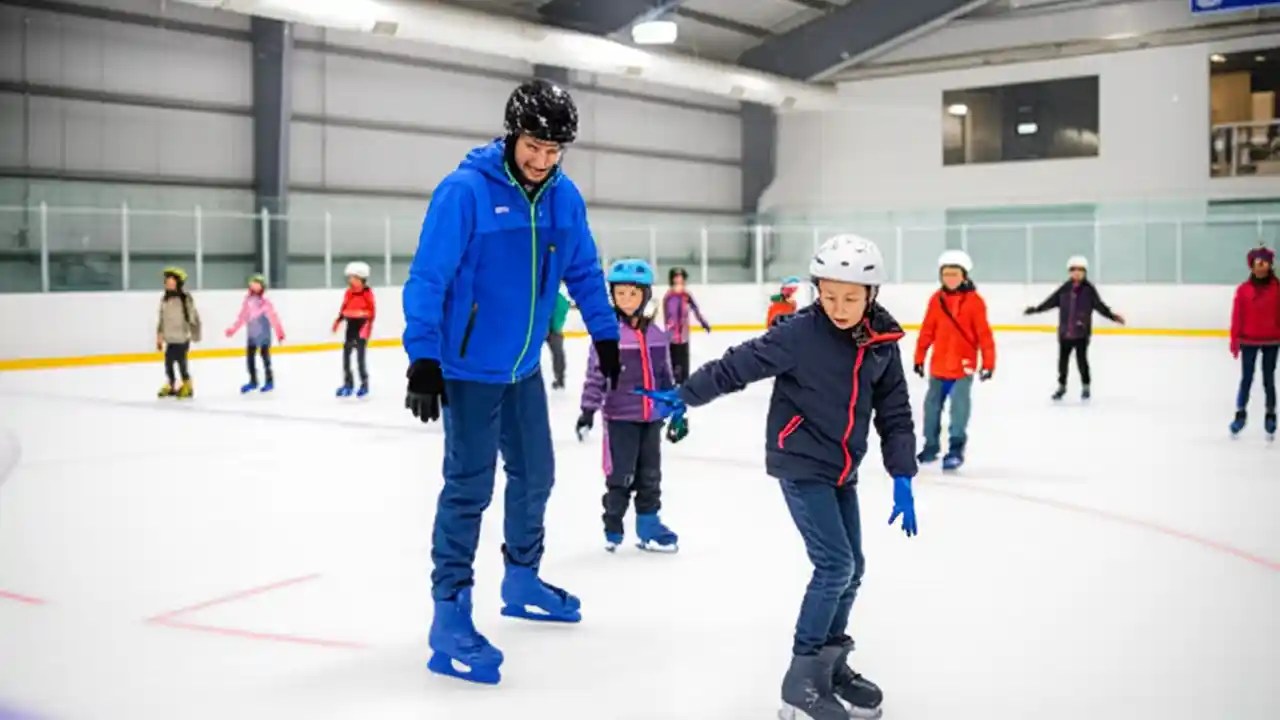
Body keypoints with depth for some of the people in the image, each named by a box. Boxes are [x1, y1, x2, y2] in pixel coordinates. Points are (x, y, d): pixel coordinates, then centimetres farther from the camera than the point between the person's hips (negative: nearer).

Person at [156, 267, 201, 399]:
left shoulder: (186, 298, -11)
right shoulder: (165, 299, 7)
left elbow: (193, 316, -9)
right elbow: (162, 319, 14)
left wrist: (195, 335, -11)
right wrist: (159, 337, 14)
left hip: (182, 339, -5)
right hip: (170, 339, 5)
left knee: (181, 363, -2)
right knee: (168, 363, 7)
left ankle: (187, 387, 16)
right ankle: (171, 386, 26)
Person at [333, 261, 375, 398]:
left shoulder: (367, 293, -10)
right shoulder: (348, 293, 8)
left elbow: (372, 311, -11)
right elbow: (344, 308, 15)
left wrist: (367, 325, -20)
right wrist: (338, 320, 3)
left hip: (362, 327, -6)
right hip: (351, 327, 6)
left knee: (360, 356, -6)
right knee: (346, 355, 6)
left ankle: (364, 384, 10)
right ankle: (348, 383, 17)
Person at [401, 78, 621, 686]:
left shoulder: (564, 197, -2)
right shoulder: (464, 191, -20)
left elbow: (583, 271, 11)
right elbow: (427, 278, -21)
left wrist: (606, 335, 15)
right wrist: (423, 359, -27)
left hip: (524, 366, 7)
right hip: (468, 367, -7)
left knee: (536, 474, 16)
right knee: (469, 487, -7)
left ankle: (521, 582, 36)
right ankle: (450, 617, 2)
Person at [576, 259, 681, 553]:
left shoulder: (656, 334, 5)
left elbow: (666, 376, 12)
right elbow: (595, 374, -10)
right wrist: (588, 409, -16)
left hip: (651, 417, 5)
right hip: (620, 417, -4)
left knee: (650, 475, 12)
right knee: (621, 475, 2)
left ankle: (649, 526, 24)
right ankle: (613, 528, 18)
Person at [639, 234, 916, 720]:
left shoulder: (883, 343, -3)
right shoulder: (800, 334, -18)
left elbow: (894, 413, 2)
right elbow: (738, 366, -13)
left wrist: (902, 480, -1)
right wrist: (685, 397, -10)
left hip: (842, 469, 6)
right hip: (800, 463, -6)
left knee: (851, 569, 10)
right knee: (835, 565, -12)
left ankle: (830, 662, 29)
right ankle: (802, 679, -3)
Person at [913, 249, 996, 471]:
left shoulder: (974, 301, -8)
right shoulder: (936, 299, 2)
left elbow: (984, 333, -8)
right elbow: (927, 331, 7)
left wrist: (988, 362, -10)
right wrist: (919, 357, 9)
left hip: (963, 365, -5)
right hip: (939, 365, 5)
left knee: (959, 407, -7)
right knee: (932, 405, 12)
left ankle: (956, 449, -1)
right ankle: (931, 445, 27)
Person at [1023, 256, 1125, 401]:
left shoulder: (1089, 290, -5)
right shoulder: (1064, 289, 3)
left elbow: (1100, 306, -6)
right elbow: (1051, 301, 10)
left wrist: (1112, 316, -17)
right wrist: (1036, 309, 12)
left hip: (1082, 333, -3)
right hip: (1065, 332, 3)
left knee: (1081, 359, -1)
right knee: (1063, 359, 9)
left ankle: (1086, 387, 17)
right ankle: (1061, 386, 26)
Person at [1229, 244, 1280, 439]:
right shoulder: (1243, 289, -5)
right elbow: (1237, 317, -3)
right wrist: (1234, 341, -3)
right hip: (1248, 341, 0)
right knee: (1246, 379, 5)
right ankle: (1240, 413, 17)